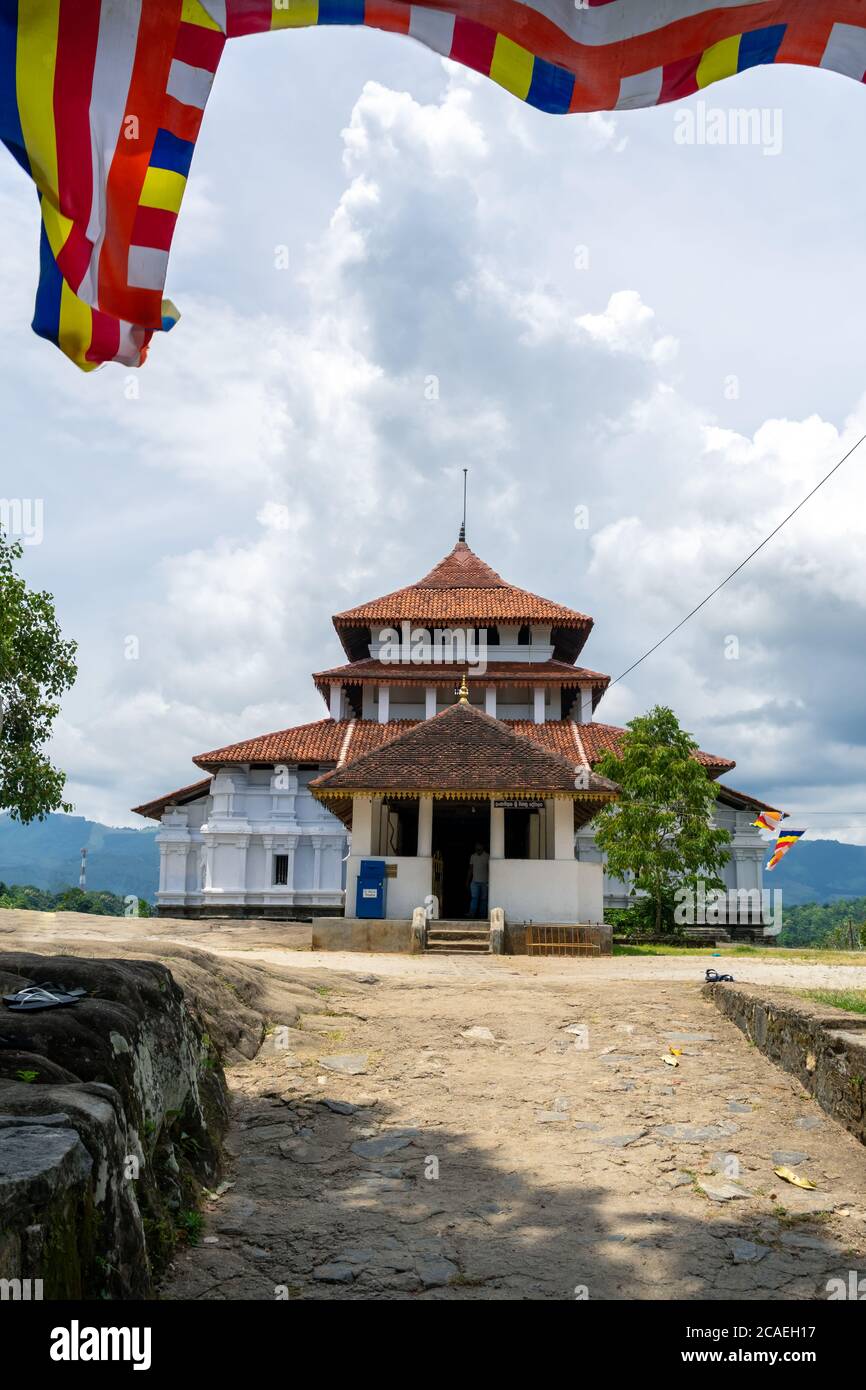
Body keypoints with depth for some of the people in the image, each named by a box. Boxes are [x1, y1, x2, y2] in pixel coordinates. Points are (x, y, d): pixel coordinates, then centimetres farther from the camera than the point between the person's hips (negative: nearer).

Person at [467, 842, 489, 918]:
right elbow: (470, 869, 14)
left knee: (483, 899, 3)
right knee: (474, 898, -11)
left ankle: (482, 915, 9)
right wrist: (468, 880, 11)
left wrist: (489, 881, -10)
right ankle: (471, 914, -19)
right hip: (475, 881, 2)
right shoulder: (473, 856, 9)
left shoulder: (487, 856, -2)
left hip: (484, 882, -1)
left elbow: (489, 869, -4)